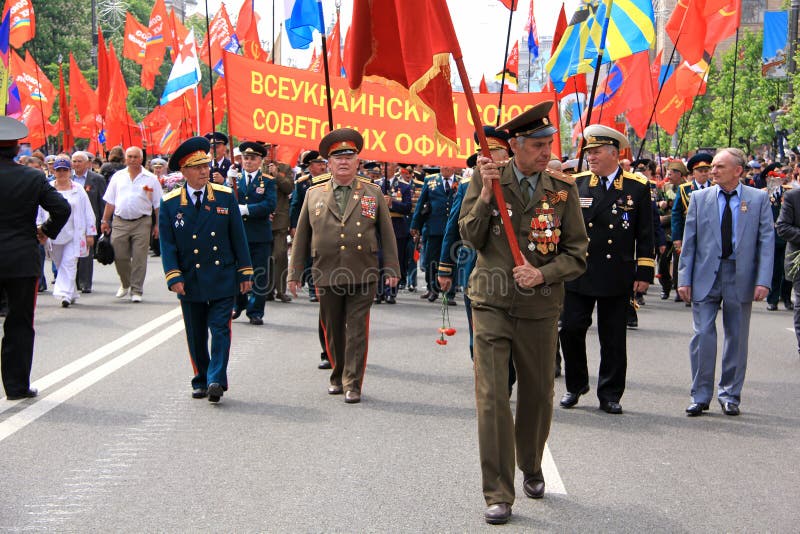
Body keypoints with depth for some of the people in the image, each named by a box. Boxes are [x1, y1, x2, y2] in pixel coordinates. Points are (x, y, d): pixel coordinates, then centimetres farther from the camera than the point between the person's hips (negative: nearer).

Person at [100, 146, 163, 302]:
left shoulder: (150, 179, 4)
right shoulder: (118, 176, 10)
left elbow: (158, 205, 4)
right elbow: (110, 202, 13)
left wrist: (157, 225, -1)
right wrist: (105, 221, 9)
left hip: (142, 222, -2)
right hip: (120, 222, 2)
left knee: (139, 258, -3)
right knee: (120, 257, 2)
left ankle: (136, 291, 5)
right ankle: (125, 284, 26)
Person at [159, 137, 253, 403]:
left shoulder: (225, 196, 1)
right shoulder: (170, 203, 0)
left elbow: (238, 238, 4)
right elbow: (167, 244, 0)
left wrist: (245, 272, 2)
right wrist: (174, 276, -10)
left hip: (222, 278, -1)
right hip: (190, 281, 1)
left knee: (220, 329, -8)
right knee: (196, 336, 10)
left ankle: (216, 380, -7)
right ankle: (200, 381, 22)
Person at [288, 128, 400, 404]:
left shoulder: (373, 193, 7)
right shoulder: (314, 194, 9)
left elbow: (387, 233, 8)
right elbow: (301, 235, 11)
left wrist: (392, 268, 1)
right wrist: (294, 273, 8)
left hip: (363, 276, -1)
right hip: (326, 276, 2)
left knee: (357, 330, -3)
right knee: (332, 330, 10)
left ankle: (353, 384, 2)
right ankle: (338, 377, 27)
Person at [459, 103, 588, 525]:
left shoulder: (563, 188, -1)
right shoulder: (487, 177, -2)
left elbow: (577, 253, 0)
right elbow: (471, 237, -6)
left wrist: (542, 274, -16)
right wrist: (486, 192, -18)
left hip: (540, 308, 2)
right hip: (492, 304, -1)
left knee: (538, 396, 14)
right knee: (492, 399, -8)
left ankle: (531, 467, 41)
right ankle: (498, 494, 2)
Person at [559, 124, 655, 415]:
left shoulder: (638, 187, 2)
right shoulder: (576, 184, 5)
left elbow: (646, 235, 3)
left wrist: (644, 273, -2)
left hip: (617, 277, -1)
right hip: (577, 273, 1)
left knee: (613, 339, 5)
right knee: (571, 330, 0)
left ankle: (610, 395, 17)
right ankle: (575, 385, 21)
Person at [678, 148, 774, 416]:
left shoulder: (759, 199, 1)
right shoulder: (699, 198, 4)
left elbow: (767, 241, -2)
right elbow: (689, 241, 5)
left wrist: (763, 281, -11)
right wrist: (684, 278, -2)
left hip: (741, 276, 0)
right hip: (705, 276, 0)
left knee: (737, 338, 9)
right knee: (703, 336, -2)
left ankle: (730, 395, 22)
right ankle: (700, 396, 8)